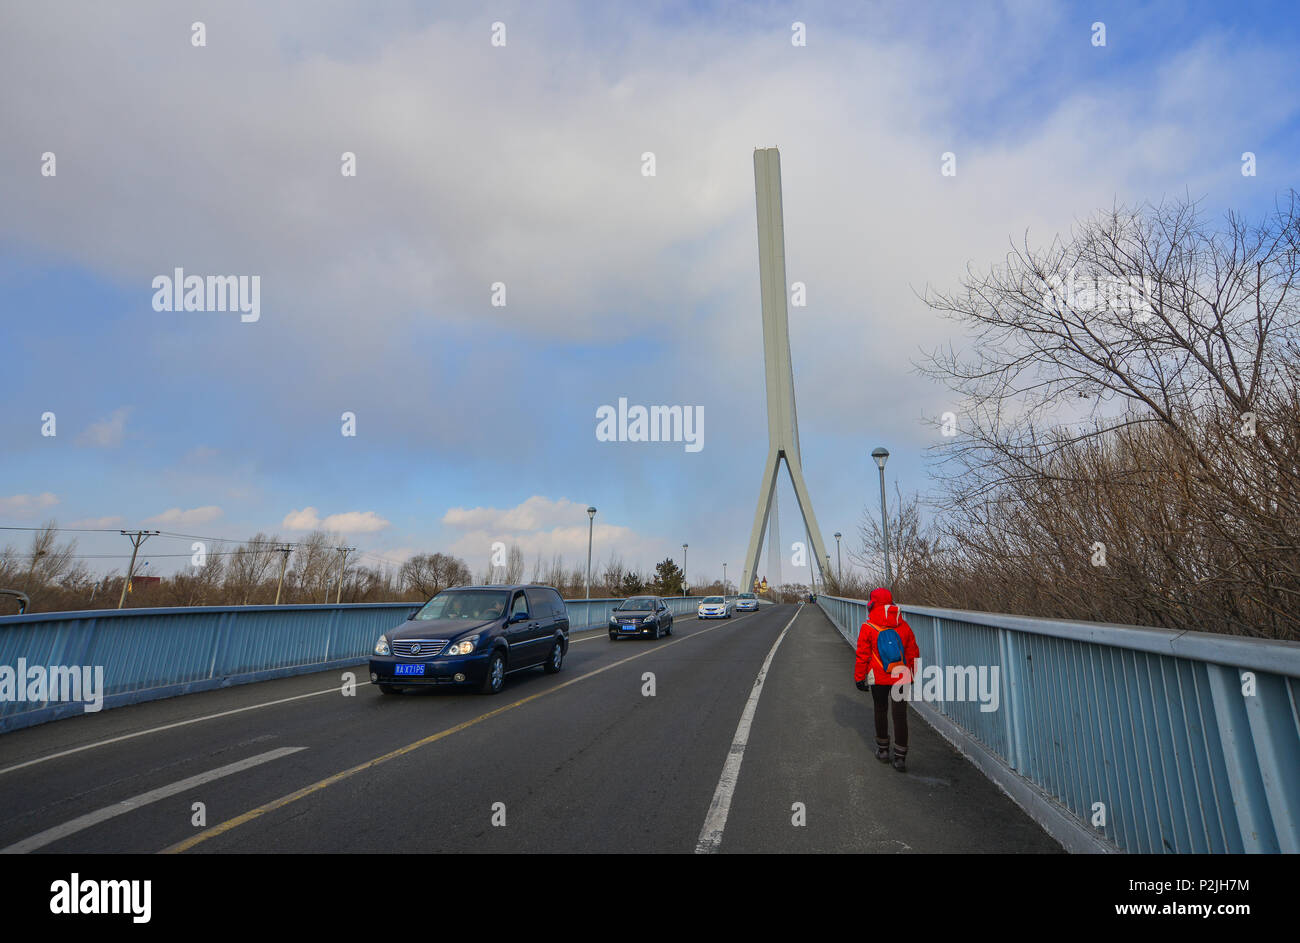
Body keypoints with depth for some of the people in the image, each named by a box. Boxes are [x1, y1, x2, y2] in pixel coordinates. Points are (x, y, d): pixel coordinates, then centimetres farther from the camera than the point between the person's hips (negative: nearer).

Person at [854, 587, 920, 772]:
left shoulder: (868, 628, -9)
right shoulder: (903, 626, 1)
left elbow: (862, 656, -7)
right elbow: (913, 653, 7)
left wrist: (859, 678, 2)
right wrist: (913, 675, 18)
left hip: (878, 679, -2)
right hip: (901, 678, 2)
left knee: (880, 712, 15)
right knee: (900, 715, 4)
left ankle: (883, 750, 28)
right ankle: (900, 757, 4)